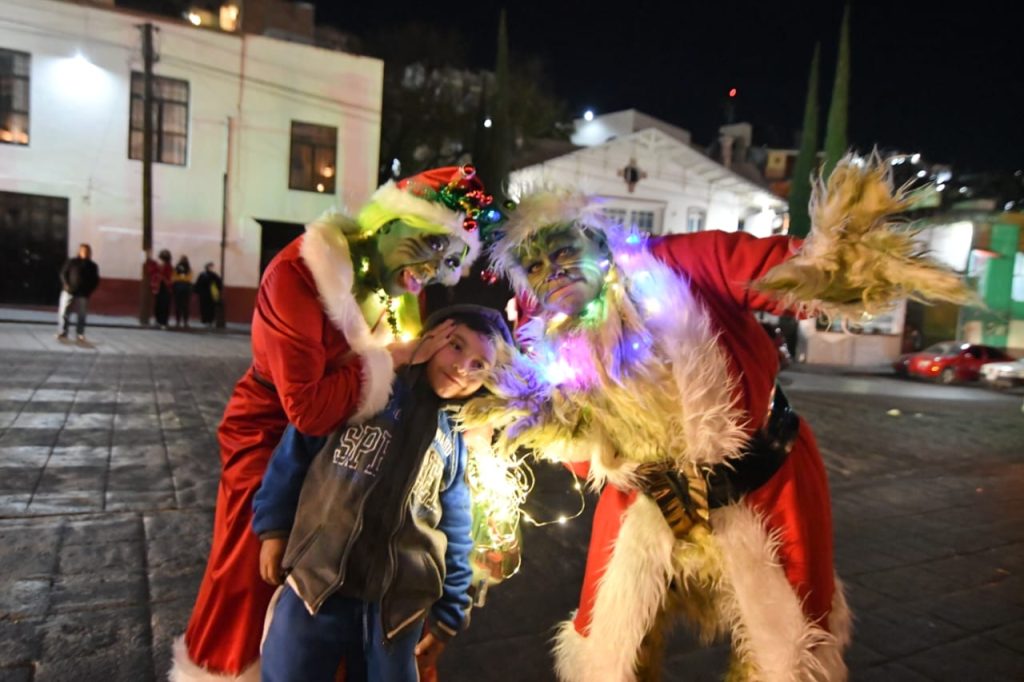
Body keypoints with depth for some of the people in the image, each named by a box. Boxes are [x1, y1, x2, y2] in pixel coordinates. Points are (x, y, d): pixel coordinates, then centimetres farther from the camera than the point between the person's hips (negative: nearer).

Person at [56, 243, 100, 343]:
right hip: (68, 292, -1)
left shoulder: (93, 266, 6)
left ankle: (80, 335, 12)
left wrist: (89, 290, -3)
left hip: (83, 295, 1)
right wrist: (66, 285, -10)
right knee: (63, 313, -1)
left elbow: (95, 281, 9)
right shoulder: (72, 262, 1)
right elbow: (63, 273, 3)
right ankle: (62, 333, 9)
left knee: (81, 316, 3)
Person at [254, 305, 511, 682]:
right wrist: (273, 525, 2)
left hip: (398, 605, 2)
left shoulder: (458, 443, 5)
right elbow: (297, 449, 3)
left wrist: (447, 613, 10)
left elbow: (454, 534, 8)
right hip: (314, 579, -1)